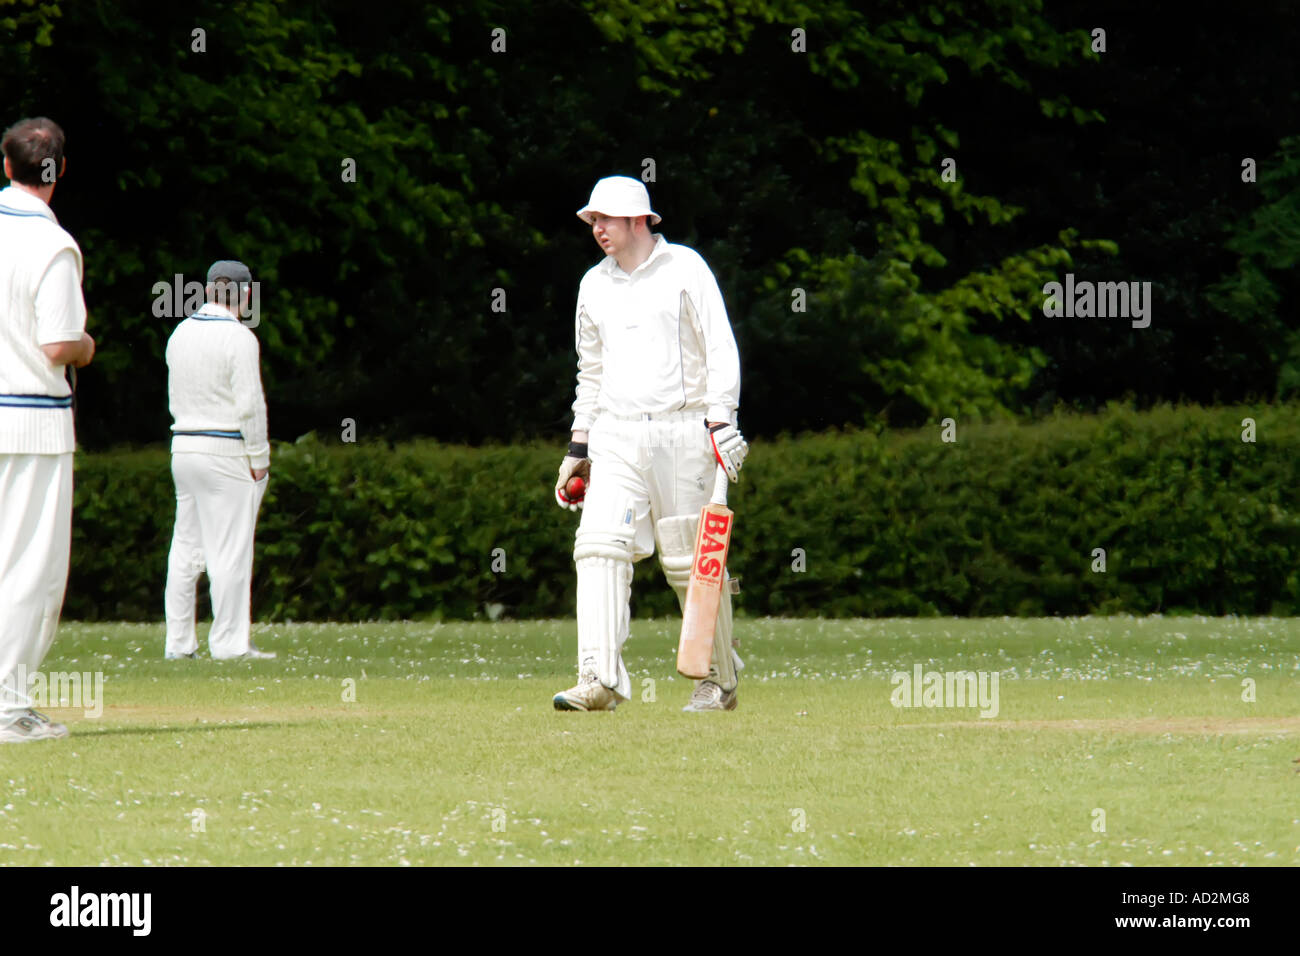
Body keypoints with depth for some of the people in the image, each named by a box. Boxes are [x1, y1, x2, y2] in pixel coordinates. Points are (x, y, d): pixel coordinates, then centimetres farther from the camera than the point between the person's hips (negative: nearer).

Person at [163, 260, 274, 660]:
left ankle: (178, 642, 9)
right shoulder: (239, 338, -12)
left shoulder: (180, 334, 9)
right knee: (231, 549, -4)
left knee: (185, 548, 9)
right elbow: (249, 403, -15)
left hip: (183, 445, 7)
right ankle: (230, 642, -3)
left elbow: (175, 396, 14)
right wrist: (259, 457, -8)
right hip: (227, 448, -7)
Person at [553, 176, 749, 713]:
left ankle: (721, 679, 14)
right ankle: (600, 680, -22)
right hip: (615, 437, 4)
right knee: (599, 546, -15)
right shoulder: (594, 285, 15)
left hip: (680, 432, -4)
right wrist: (577, 447, 17)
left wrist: (721, 422, -15)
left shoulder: (684, 269, 0)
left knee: (692, 561, -1)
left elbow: (720, 349, -4)